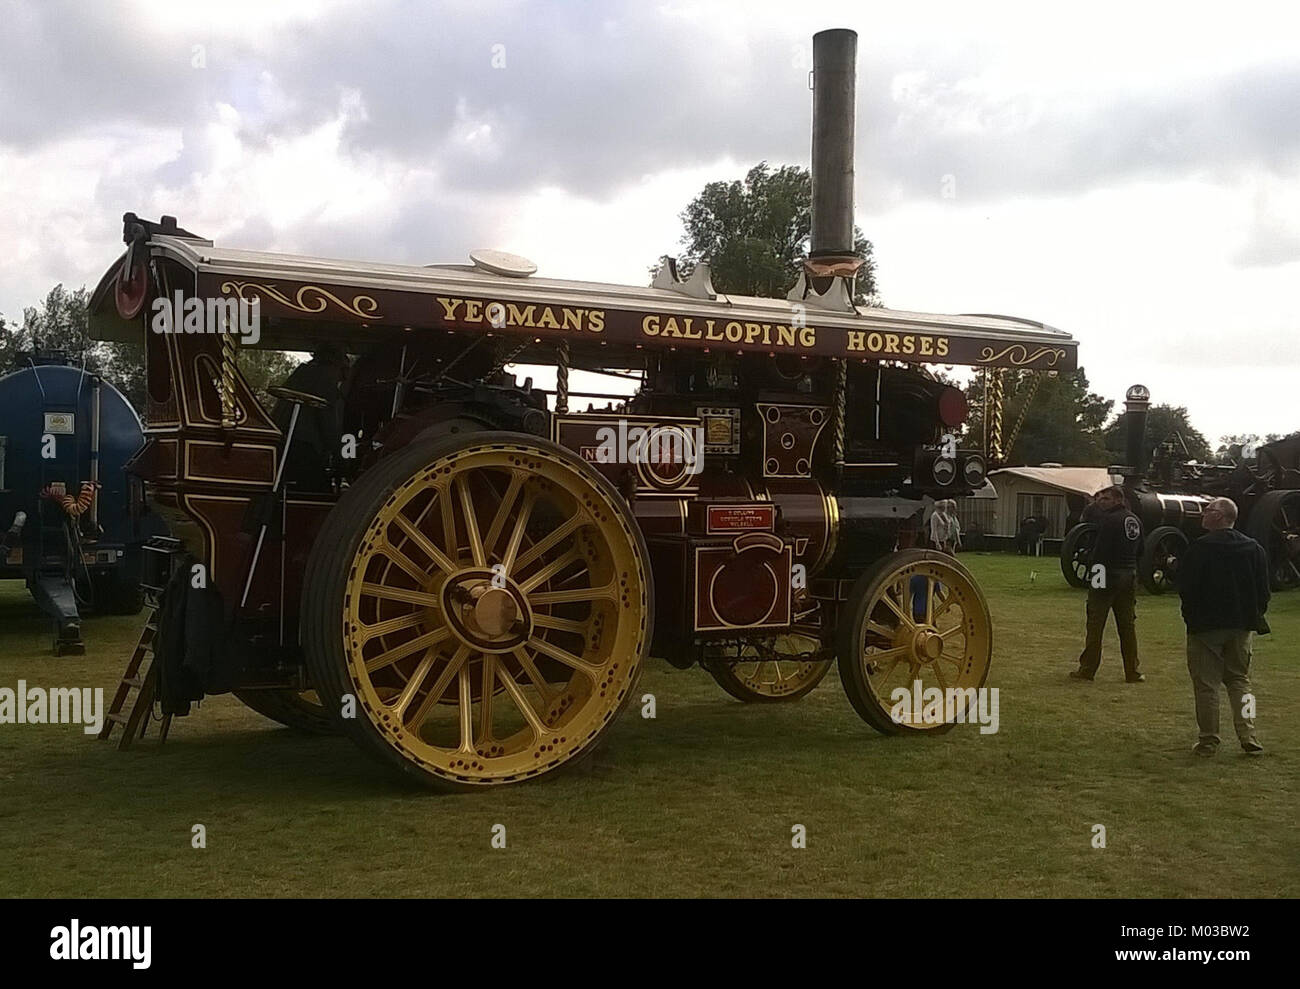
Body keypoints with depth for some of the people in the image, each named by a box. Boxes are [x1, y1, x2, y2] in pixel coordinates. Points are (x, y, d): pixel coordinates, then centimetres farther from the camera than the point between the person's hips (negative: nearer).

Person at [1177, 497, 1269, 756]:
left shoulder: (1200, 548, -13)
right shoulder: (1254, 549, 3)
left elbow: (1185, 587, -13)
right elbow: (1263, 589, 5)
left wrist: (1191, 616, 1)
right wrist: (1255, 616, 15)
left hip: (1206, 626, -5)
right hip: (1242, 627, 5)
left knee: (1206, 684, 3)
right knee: (1240, 680, 15)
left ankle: (1209, 741, 6)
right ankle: (1249, 737, 7)